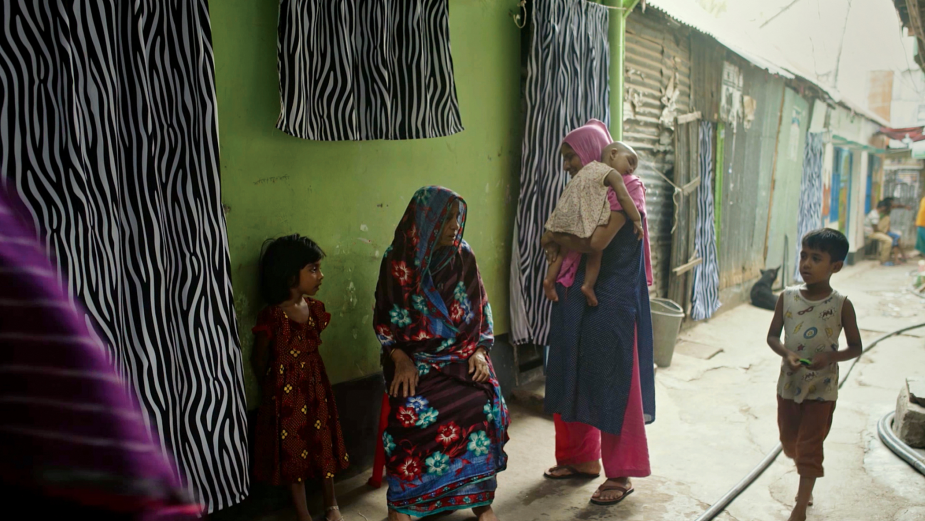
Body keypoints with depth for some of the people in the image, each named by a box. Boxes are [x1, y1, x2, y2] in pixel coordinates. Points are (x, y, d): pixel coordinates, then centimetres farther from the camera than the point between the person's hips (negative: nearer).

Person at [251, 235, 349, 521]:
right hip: (286, 393, -5)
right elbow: (260, 362, -8)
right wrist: (274, 389, 4)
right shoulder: (271, 317, -21)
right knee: (292, 450, 10)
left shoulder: (315, 309, -4)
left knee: (323, 445, 15)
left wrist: (311, 381, 8)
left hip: (316, 388, 5)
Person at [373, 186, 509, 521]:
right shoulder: (398, 261, -2)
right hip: (415, 355, -2)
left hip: (462, 352, 2)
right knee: (414, 409, -28)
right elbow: (384, 318, 1)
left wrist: (480, 351, -5)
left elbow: (481, 311, 9)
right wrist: (400, 359, -13)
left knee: (484, 402, -23)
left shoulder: (463, 257, 4)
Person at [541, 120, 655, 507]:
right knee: (573, 378, 14)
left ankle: (620, 475, 15)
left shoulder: (623, 190, -12)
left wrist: (555, 239, -9)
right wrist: (557, 246, -11)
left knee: (611, 384, 1)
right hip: (576, 299, 8)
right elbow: (561, 241, 12)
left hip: (611, 301, -8)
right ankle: (581, 459, 30)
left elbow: (597, 242, -24)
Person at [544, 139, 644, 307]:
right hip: (587, 220, -8)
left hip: (565, 215, 8)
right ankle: (589, 285, 2)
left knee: (564, 248, 23)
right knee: (595, 250, 7)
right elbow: (623, 197, -9)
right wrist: (637, 220, -3)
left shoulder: (591, 166, 26)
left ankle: (550, 277, 19)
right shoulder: (612, 174, 2)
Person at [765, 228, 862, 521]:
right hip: (789, 384, 4)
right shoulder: (787, 298, -6)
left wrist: (829, 357, -23)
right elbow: (772, 336, 1)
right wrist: (787, 353, -19)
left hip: (822, 388, -3)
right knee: (789, 441, 18)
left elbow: (856, 348, -4)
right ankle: (807, 484, 46)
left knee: (809, 445, 2)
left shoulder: (842, 305, -12)